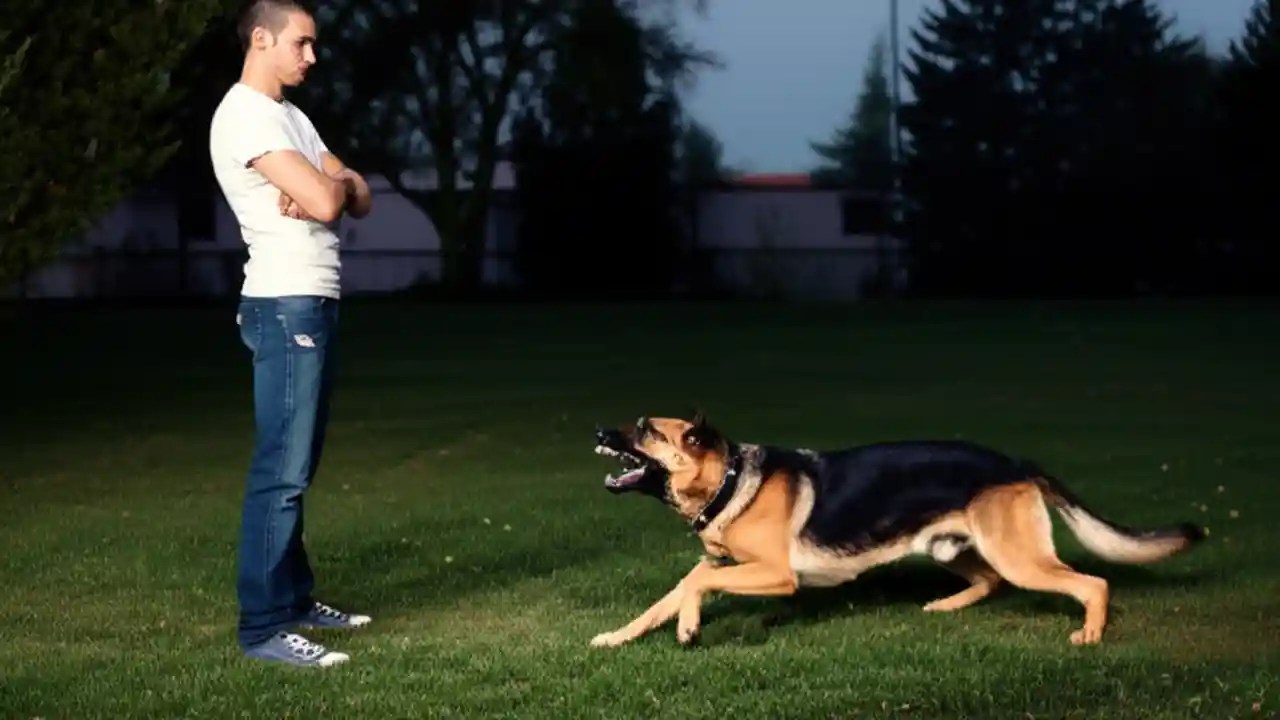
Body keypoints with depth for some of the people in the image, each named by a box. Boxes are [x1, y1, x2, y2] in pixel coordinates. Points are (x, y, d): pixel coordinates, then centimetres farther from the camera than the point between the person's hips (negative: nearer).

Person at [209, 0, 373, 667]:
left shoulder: (288, 115, 18)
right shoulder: (245, 115, -13)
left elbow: (358, 200, 14)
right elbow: (324, 203, -21)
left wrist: (331, 184, -8)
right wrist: (335, 182, 2)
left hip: (312, 305, 10)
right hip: (286, 307, -10)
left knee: (296, 464, 14)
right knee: (282, 469, -11)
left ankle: (293, 598, 20)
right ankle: (263, 625, -10)